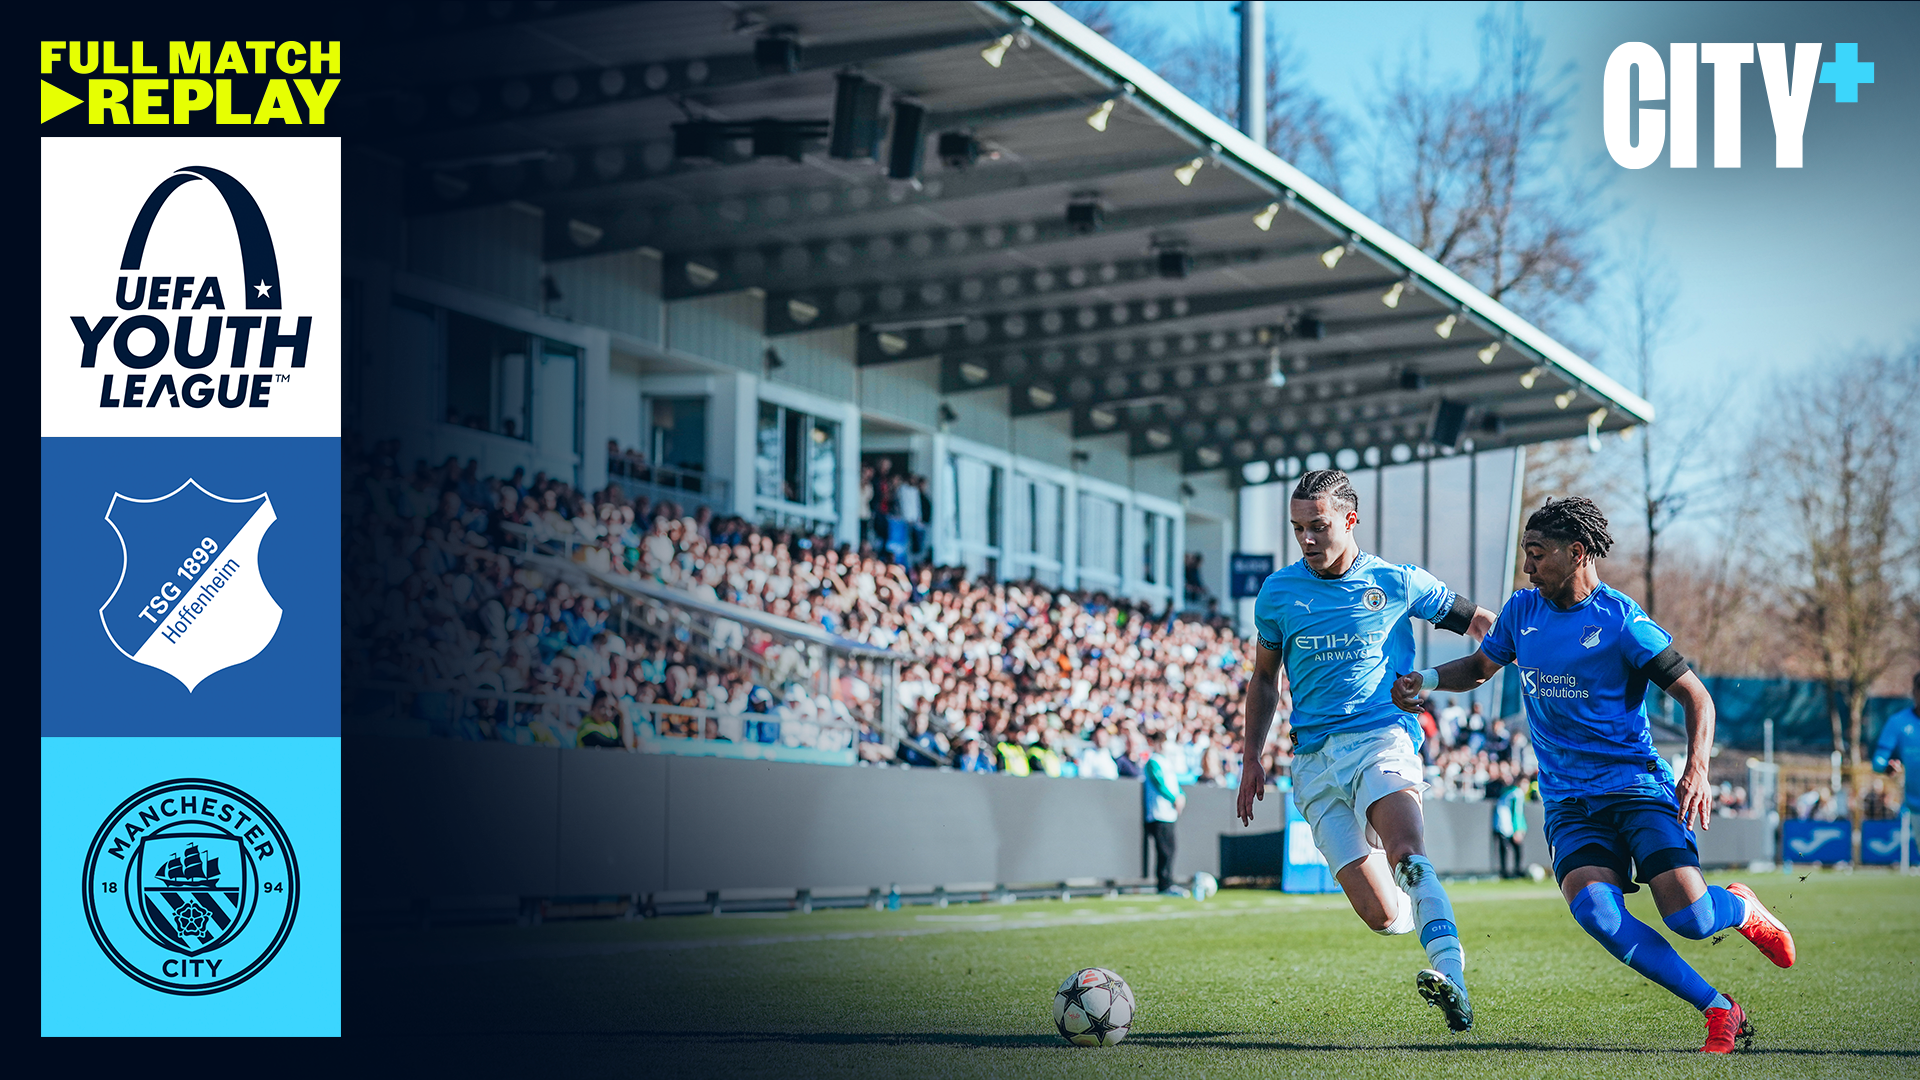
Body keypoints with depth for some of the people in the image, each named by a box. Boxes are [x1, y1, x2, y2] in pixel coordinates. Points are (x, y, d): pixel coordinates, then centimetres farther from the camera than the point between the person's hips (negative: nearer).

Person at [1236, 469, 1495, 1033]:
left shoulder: (1399, 583, 4)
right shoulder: (1278, 591, 9)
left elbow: (1477, 621, 17)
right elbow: (1264, 678, 22)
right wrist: (1251, 757, 16)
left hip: (1383, 737, -2)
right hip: (1314, 759, 2)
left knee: (1407, 854, -34)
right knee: (1382, 914, -7)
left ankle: (1451, 974, -44)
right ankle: (1432, 918, 27)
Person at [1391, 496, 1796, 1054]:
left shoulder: (1621, 620, -7)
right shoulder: (1522, 611, 11)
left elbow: (1696, 697, -4)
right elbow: (1479, 667, 27)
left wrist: (1697, 771, -18)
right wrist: (1427, 679, 6)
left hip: (1637, 783, -4)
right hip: (1568, 801, 4)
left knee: (1688, 918, -19)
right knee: (1594, 910, -26)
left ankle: (1740, 907, 21)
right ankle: (1717, 1009, -13)